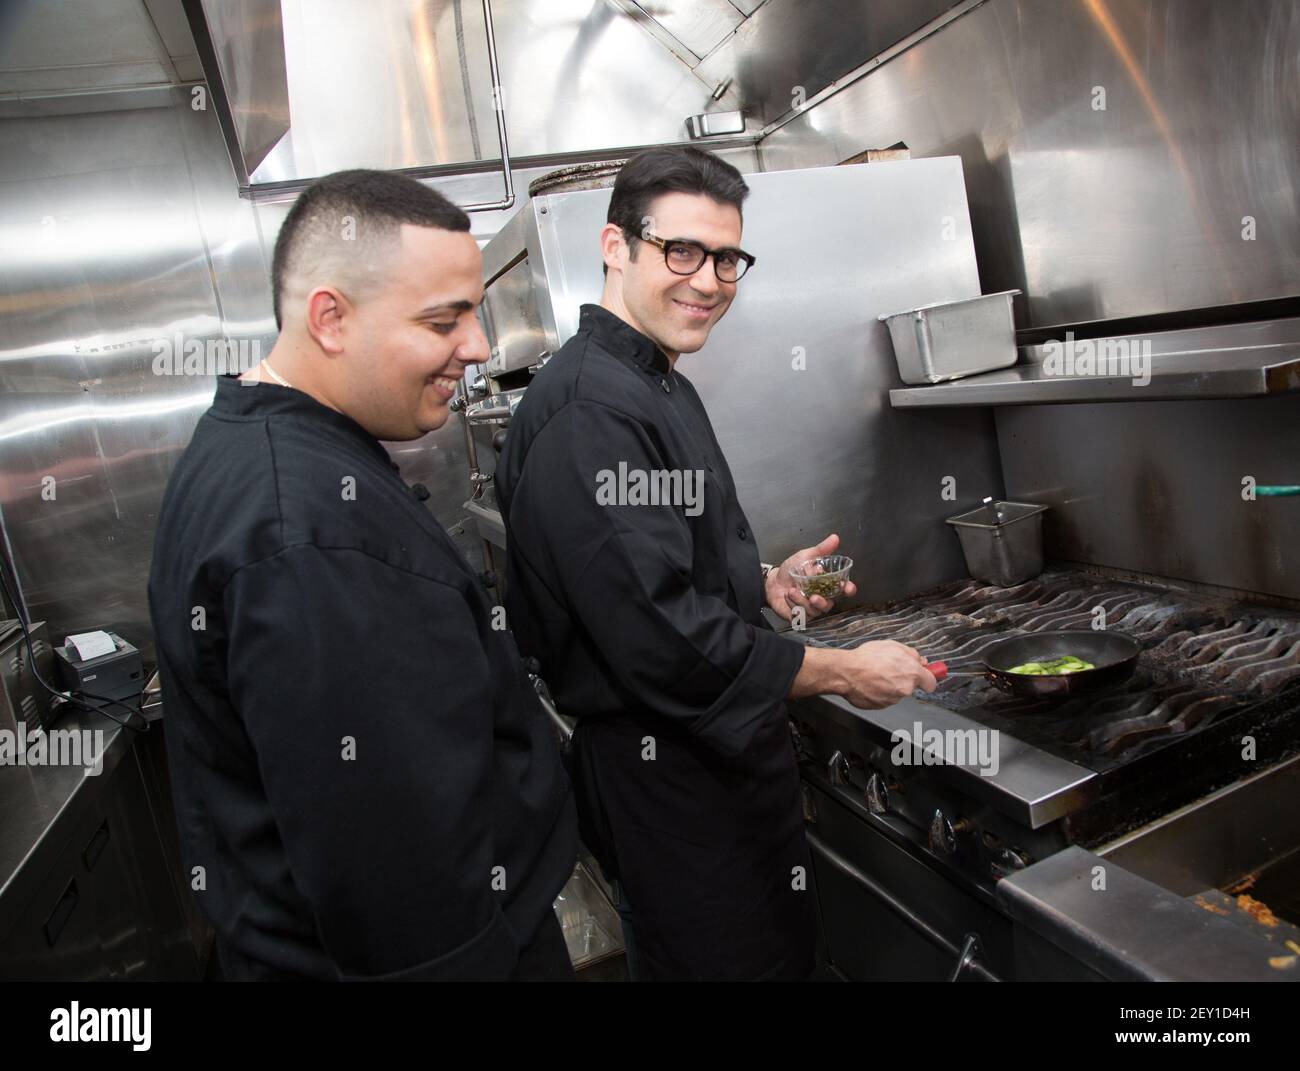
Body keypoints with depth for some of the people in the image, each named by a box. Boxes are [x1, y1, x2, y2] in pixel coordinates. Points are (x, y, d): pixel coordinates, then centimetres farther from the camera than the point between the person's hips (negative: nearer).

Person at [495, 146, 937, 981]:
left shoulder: (662, 387, 10)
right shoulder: (591, 411, -25)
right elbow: (663, 639, -30)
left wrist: (767, 585, 3)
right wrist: (843, 674, -19)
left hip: (720, 752, 10)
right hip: (668, 779, -10)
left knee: (788, 948, 26)